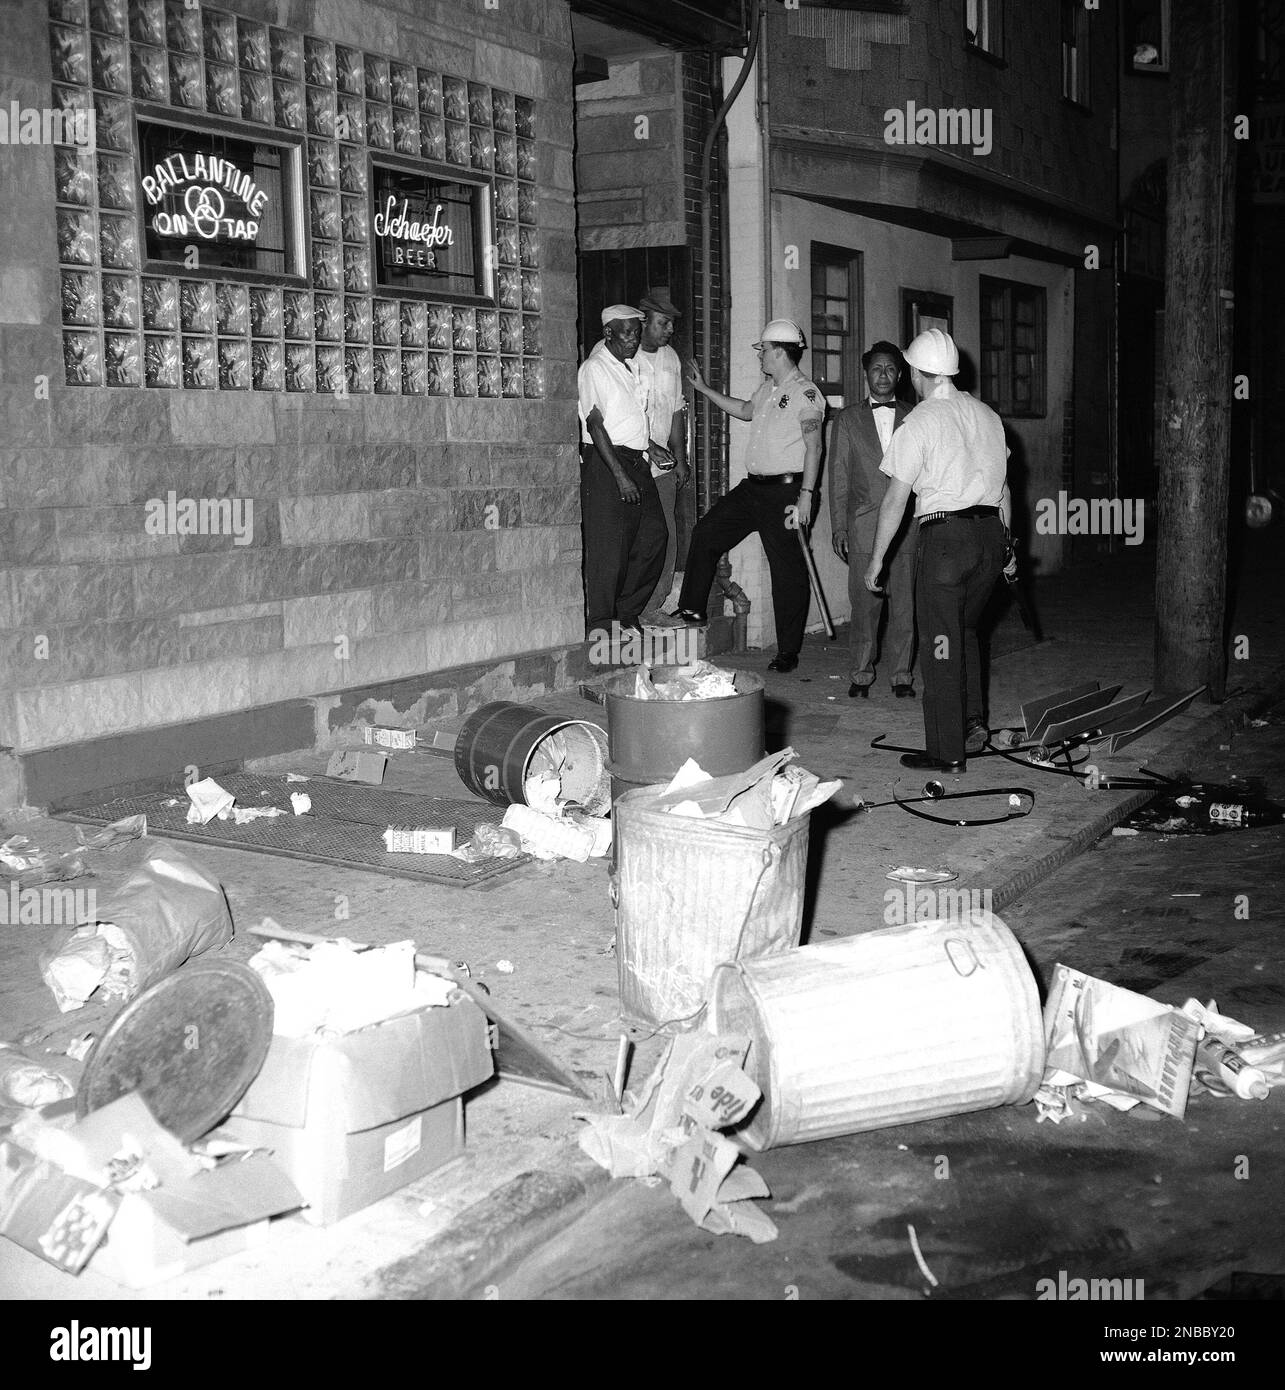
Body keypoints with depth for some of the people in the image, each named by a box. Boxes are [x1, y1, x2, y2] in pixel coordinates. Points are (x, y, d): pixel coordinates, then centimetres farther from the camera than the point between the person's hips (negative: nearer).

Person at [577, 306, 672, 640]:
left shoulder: (629, 368, 18)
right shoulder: (594, 368, -8)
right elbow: (595, 424, -14)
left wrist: (648, 446, 15)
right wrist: (621, 476, -19)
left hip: (636, 462, 9)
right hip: (605, 462, -9)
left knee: (653, 537, 5)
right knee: (608, 546, -9)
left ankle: (628, 613, 17)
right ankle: (600, 626, -3)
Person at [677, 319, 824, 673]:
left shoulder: (805, 393, -12)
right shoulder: (767, 389, 16)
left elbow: (814, 448, -16)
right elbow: (744, 410, 36)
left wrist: (805, 497, -22)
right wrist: (704, 389, 36)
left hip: (784, 490, -9)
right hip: (752, 486, 9)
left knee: (788, 570, -3)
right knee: (705, 532, 9)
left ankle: (788, 652, 4)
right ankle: (692, 610, 21)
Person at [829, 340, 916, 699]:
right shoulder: (848, 419, 10)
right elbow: (838, 477, 8)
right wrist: (838, 527, 1)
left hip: (907, 524, 1)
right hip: (863, 525, -1)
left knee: (904, 603, 2)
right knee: (864, 604, -1)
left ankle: (902, 673, 11)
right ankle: (861, 673, 11)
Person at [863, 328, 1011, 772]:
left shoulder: (918, 423, -5)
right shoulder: (987, 415, 13)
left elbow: (895, 500, -7)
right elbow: (1003, 487, 16)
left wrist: (875, 560, 0)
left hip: (945, 534, -6)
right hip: (990, 531, 6)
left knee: (940, 641, 0)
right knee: (965, 628, 23)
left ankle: (947, 751, 4)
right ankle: (971, 720, 15)